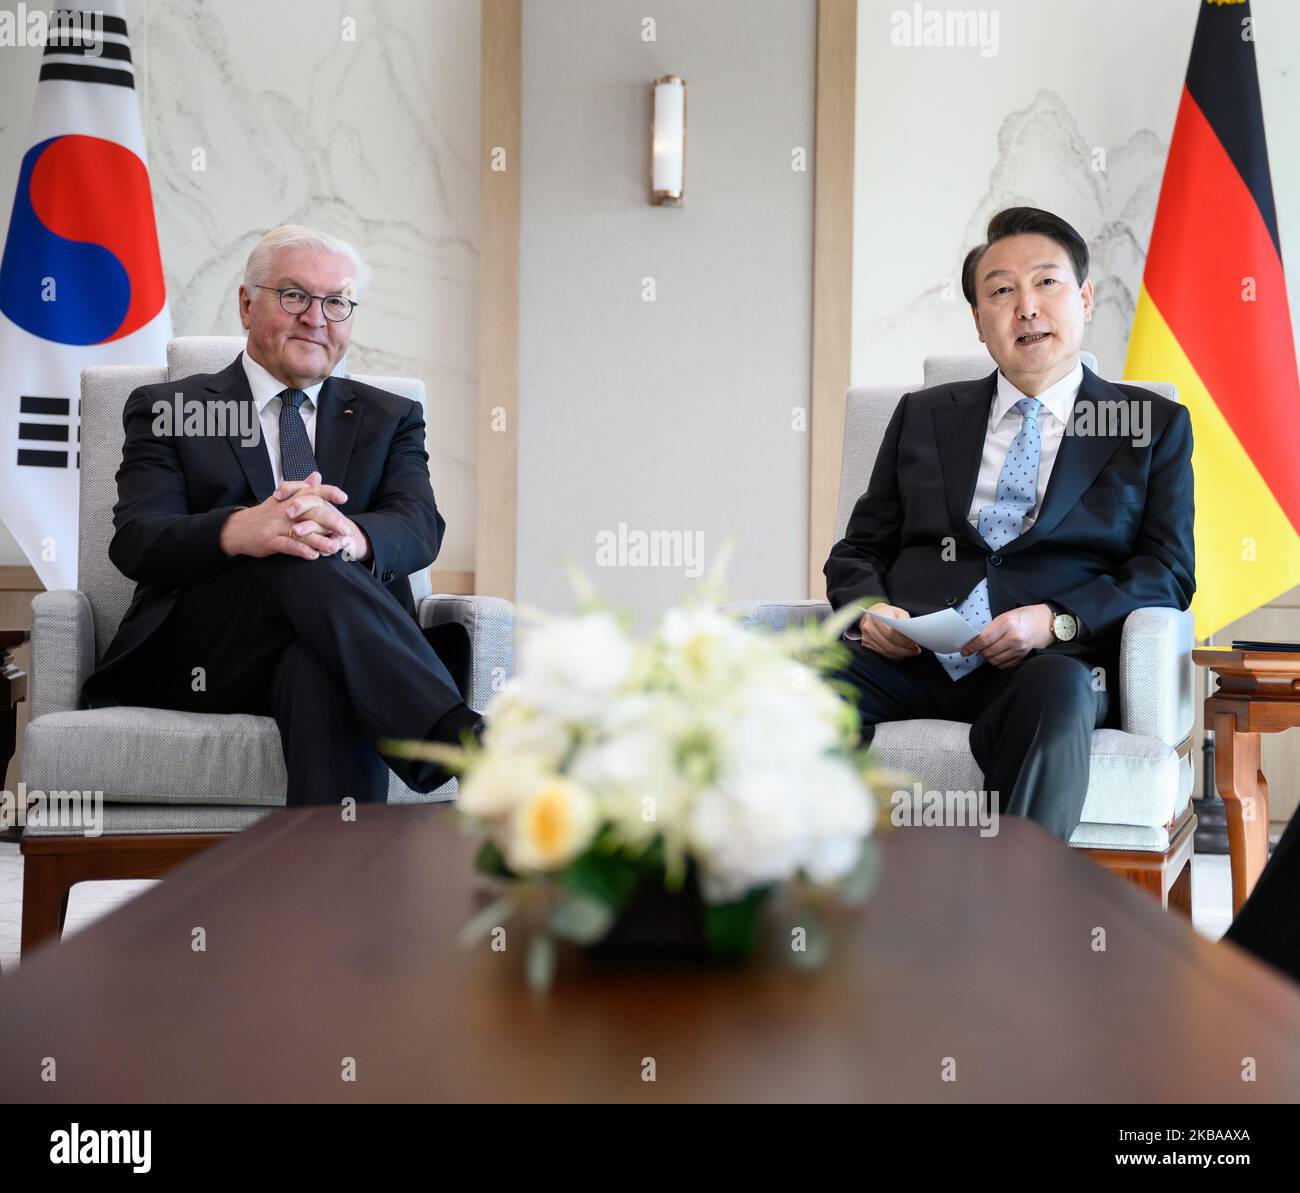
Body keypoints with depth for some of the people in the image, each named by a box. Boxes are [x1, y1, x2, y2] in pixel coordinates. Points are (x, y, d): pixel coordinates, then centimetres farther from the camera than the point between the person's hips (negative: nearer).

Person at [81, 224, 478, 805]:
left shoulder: (389, 418, 22)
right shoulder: (165, 409, 16)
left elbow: (419, 527, 1)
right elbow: (135, 542, -3)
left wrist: (350, 535, -27)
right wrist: (240, 531, -28)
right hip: (200, 656, -1)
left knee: (323, 667, -38)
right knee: (301, 563, -35)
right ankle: (462, 740, -49)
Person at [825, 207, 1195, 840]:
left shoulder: (1154, 425, 18)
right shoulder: (922, 415, 25)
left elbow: (1168, 571, 8)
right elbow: (859, 549, 23)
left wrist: (1056, 620, -11)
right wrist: (869, 608, -2)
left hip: (1048, 663, -2)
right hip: (909, 659, 2)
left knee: (1057, 693, -40)